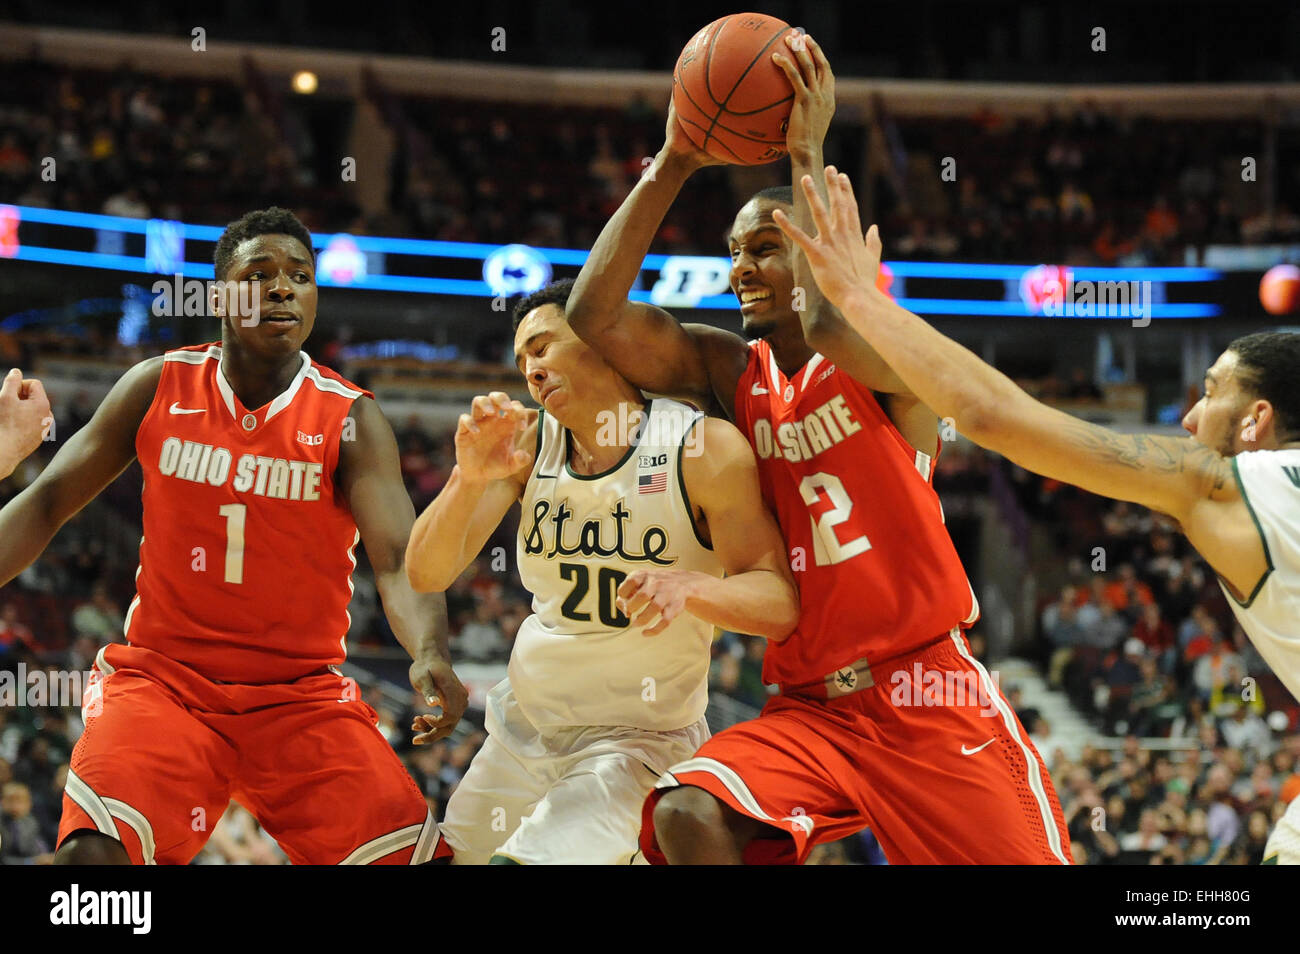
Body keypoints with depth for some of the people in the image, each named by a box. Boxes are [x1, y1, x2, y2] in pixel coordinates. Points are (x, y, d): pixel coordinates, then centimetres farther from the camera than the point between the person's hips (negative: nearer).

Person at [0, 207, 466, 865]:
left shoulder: (351, 420, -4)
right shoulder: (159, 387, 1)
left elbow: (399, 560, -17)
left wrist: (429, 654, -37)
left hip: (302, 693, 1)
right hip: (162, 678, 0)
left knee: (410, 854, -14)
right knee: (93, 853, -27)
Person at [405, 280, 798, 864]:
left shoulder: (704, 448, -13)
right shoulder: (527, 443, -1)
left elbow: (781, 606, -17)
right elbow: (425, 575, -8)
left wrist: (688, 587, -38)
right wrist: (469, 480, -27)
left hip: (637, 743, -5)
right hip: (522, 724, 5)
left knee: (535, 860, -26)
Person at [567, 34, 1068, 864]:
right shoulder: (729, 374, 11)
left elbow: (831, 328, -28)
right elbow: (594, 318, -3)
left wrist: (808, 153, -22)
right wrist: (671, 169, -8)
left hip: (929, 694, -3)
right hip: (809, 708, 3)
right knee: (686, 815, -25)